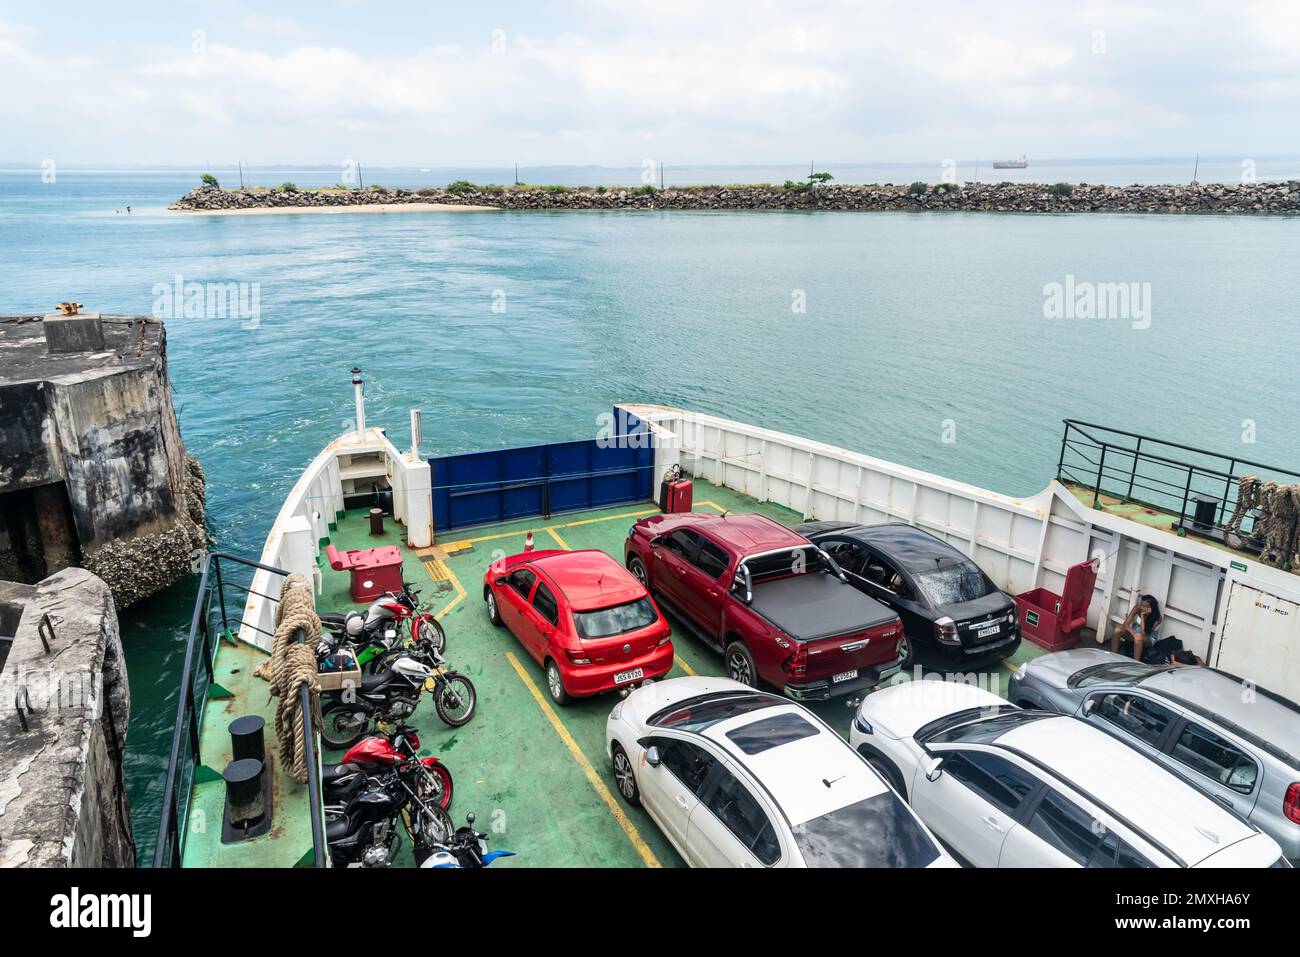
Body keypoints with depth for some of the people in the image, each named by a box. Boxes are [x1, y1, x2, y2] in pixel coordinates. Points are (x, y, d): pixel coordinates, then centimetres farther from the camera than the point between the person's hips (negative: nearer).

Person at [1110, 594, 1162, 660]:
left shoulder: (1157, 618, -25)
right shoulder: (1137, 608, -17)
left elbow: (1142, 634, -33)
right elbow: (1125, 624, -19)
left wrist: (1142, 616, -34)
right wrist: (1133, 633, -39)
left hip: (1149, 639, -4)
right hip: (1135, 632, 4)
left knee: (1139, 637, -39)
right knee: (1117, 629, -24)